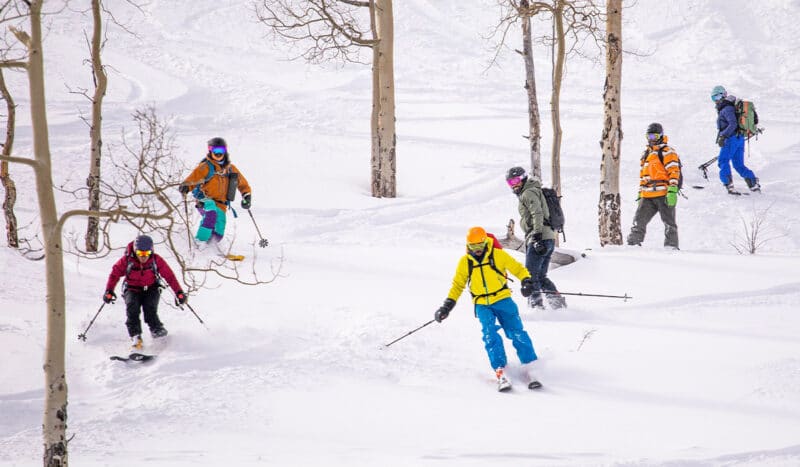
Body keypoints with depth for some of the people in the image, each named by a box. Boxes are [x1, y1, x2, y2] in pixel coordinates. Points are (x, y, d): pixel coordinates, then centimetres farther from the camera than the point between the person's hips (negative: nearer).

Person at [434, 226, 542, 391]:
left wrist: (526, 281, -17)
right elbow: (458, 285, 13)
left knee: (517, 333, -11)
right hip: (482, 305, 2)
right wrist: (448, 305, 5)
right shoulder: (465, 262, 2)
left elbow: (518, 269, 2)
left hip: (502, 300, -1)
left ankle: (530, 371, -8)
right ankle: (500, 373, -18)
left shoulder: (498, 255, -6)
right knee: (490, 337, -16)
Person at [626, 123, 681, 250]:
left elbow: (674, 171, -10)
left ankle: (671, 246, -2)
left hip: (664, 194, -7)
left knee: (668, 221, -3)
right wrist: (640, 193, 23)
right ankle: (633, 243, 3)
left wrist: (672, 190, -19)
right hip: (648, 196, 7)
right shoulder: (646, 154, 23)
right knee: (639, 220, 1)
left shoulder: (667, 152, -1)